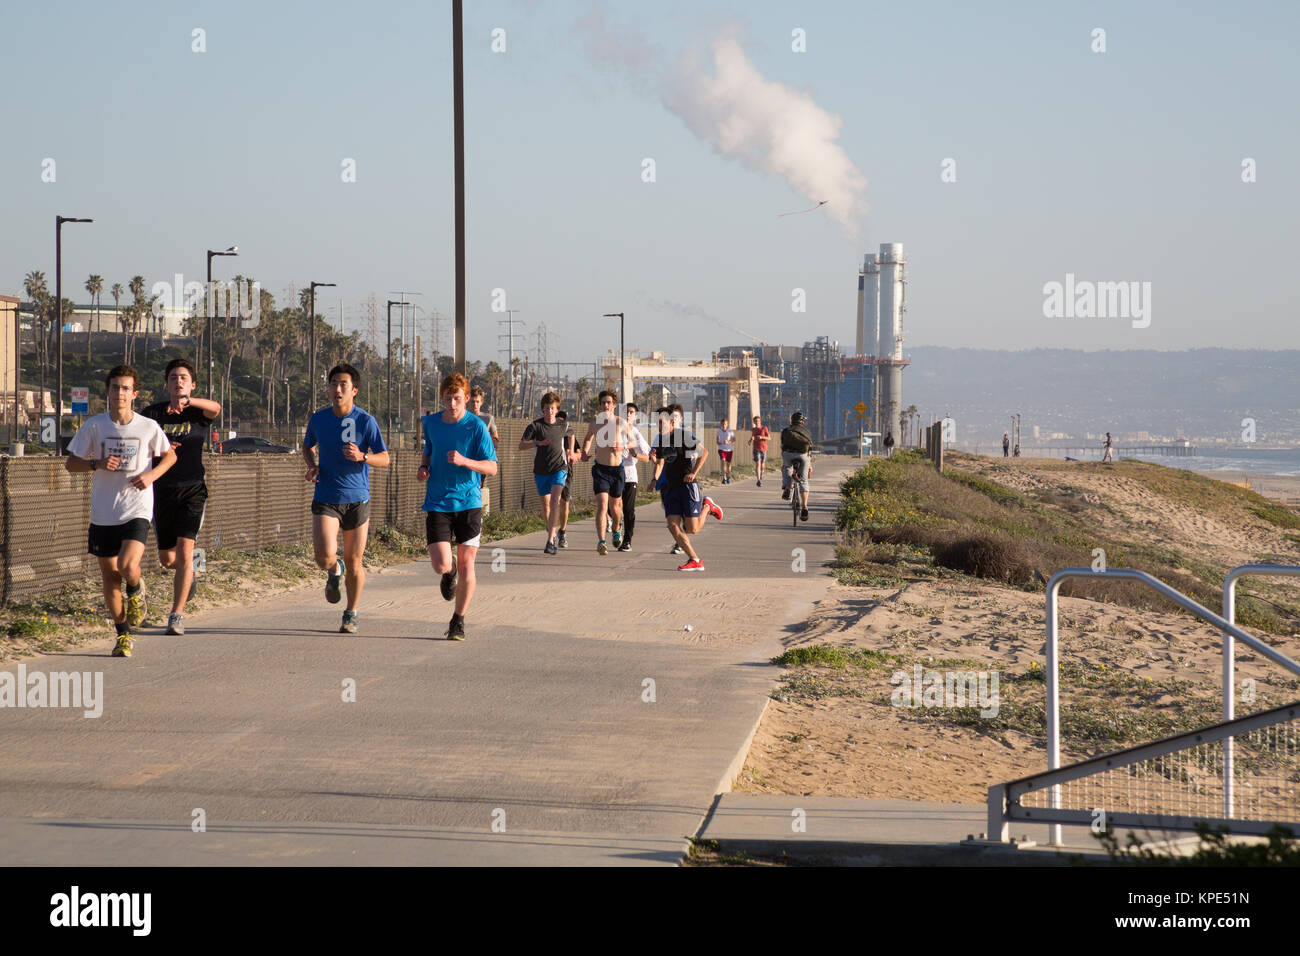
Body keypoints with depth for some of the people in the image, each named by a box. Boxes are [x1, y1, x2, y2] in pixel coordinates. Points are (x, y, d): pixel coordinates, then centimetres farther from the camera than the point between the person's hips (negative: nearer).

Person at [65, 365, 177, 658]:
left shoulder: (148, 427, -3)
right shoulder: (94, 426, -1)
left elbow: (170, 456, 13)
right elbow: (70, 464, 4)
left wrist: (151, 475, -6)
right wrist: (97, 464, -15)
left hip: (137, 510, -2)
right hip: (103, 513, 2)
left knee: (127, 567, -22)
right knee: (109, 579, 6)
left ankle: (136, 594, 14)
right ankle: (123, 634, 24)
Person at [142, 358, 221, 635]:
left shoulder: (198, 412, 0)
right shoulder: (153, 413, 6)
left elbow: (215, 408, -23)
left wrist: (187, 401, -41)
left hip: (193, 490, -3)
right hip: (162, 492, 3)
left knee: (184, 551, -16)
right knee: (166, 558, 10)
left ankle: (177, 614, -8)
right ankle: (188, 572, 46)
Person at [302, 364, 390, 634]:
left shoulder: (366, 421, -6)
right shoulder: (317, 419, 1)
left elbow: (384, 459, -2)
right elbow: (308, 446, 21)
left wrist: (361, 457, -22)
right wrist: (312, 465, 0)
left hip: (357, 500, -1)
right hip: (326, 499, 1)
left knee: (354, 562, 5)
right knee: (325, 556, -17)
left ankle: (352, 614, 26)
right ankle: (335, 572, 21)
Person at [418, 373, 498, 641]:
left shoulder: (476, 426, -5)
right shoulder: (430, 423, 6)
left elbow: (491, 468, -8)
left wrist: (463, 461, -24)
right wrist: (423, 468, 5)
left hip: (469, 503, -2)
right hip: (437, 504, 2)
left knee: (466, 564, -3)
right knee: (441, 565, -11)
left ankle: (458, 621, 16)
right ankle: (450, 572, 28)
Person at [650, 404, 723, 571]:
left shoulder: (684, 435, -9)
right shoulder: (661, 440, 10)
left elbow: (704, 452, -6)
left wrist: (693, 473, -13)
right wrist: (656, 479, -1)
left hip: (687, 485, -6)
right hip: (670, 487, 6)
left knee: (692, 530, -7)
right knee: (673, 526, -8)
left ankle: (707, 506, 22)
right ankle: (695, 561, -2)